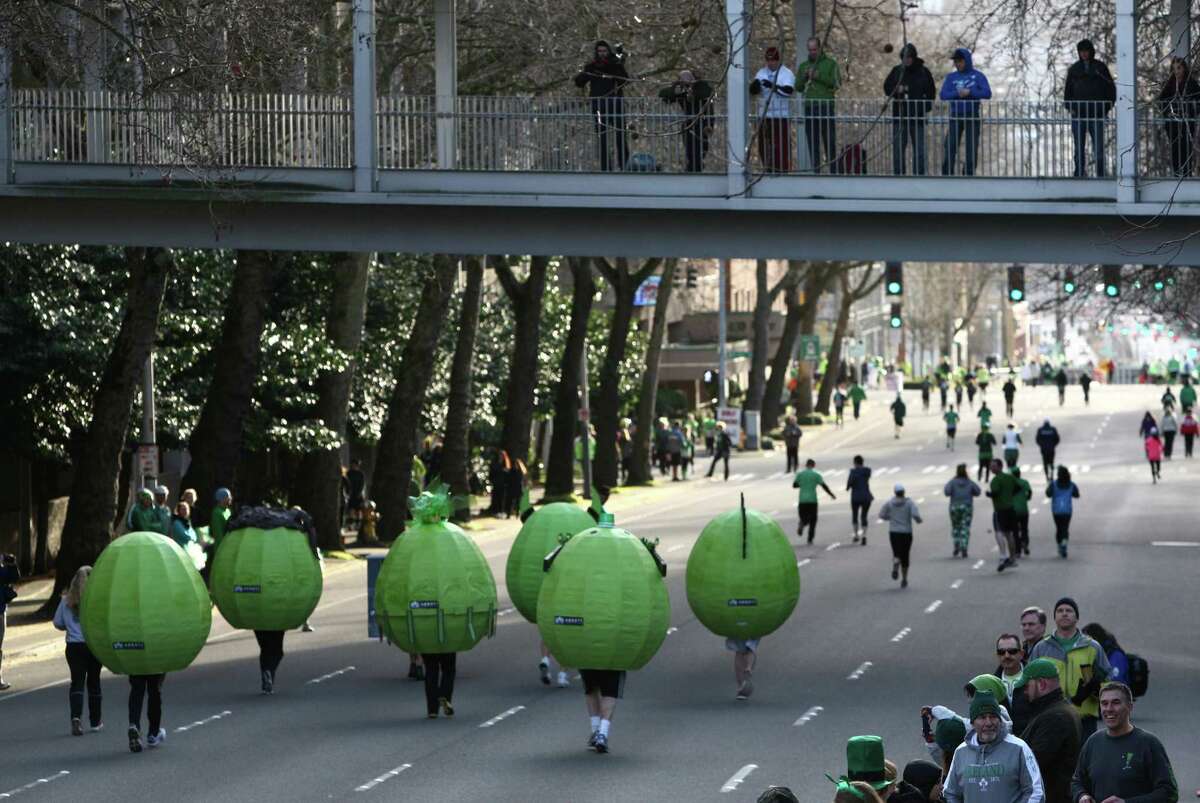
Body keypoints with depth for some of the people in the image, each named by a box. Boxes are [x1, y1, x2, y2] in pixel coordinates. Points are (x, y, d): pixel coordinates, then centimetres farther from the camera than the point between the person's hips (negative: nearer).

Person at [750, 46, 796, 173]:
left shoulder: (787, 73, -3)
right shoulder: (761, 73, 11)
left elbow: (789, 90, -18)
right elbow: (753, 91, 2)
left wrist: (773, 86, -29)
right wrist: (755, 85, -21)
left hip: (781, 116, -4)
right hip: (764, 115, 4)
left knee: (782, 144, -8)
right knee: (764, 144, 6)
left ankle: (782, 169, -5)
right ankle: (768, 168, 15)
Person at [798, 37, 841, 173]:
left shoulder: (830, 64, 6)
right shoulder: (804, 66, 18)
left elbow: (837, 83, -5)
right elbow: (798, 87, 14)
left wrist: (819, 76, -11)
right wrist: (804, 77, -5)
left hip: (826, 107, -4)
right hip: (809, 108, 4)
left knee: (830, 142, -6)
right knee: (813, 144, 3)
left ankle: (835, 171, -5)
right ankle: (815, 172, 5)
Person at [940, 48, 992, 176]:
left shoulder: (978, 76, 4)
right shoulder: (951, 77, 9)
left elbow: (987, 93, -8)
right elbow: (944, 95, -3)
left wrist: (970, 92, -19)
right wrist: (958, 93, -20)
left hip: (972, 117, -1)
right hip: (955, 116, 1)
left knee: (972, 150, 0)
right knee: (950, 148, -6)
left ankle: (968, 176, 6)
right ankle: (947, 176, -6)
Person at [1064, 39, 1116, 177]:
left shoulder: (1100, 67, 7)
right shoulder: (1074, 69, 11)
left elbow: (1111, 88, 8)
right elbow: (1067, 90, 14)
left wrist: (1107, 108, -1)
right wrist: (1069, 108, 0)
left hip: (1097, 114, -2)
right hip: (1078, 114, 2)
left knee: (1098, 146, -6)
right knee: (1079, 147, 0)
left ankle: (1100, 174, -4)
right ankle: (1079, 174, 2)